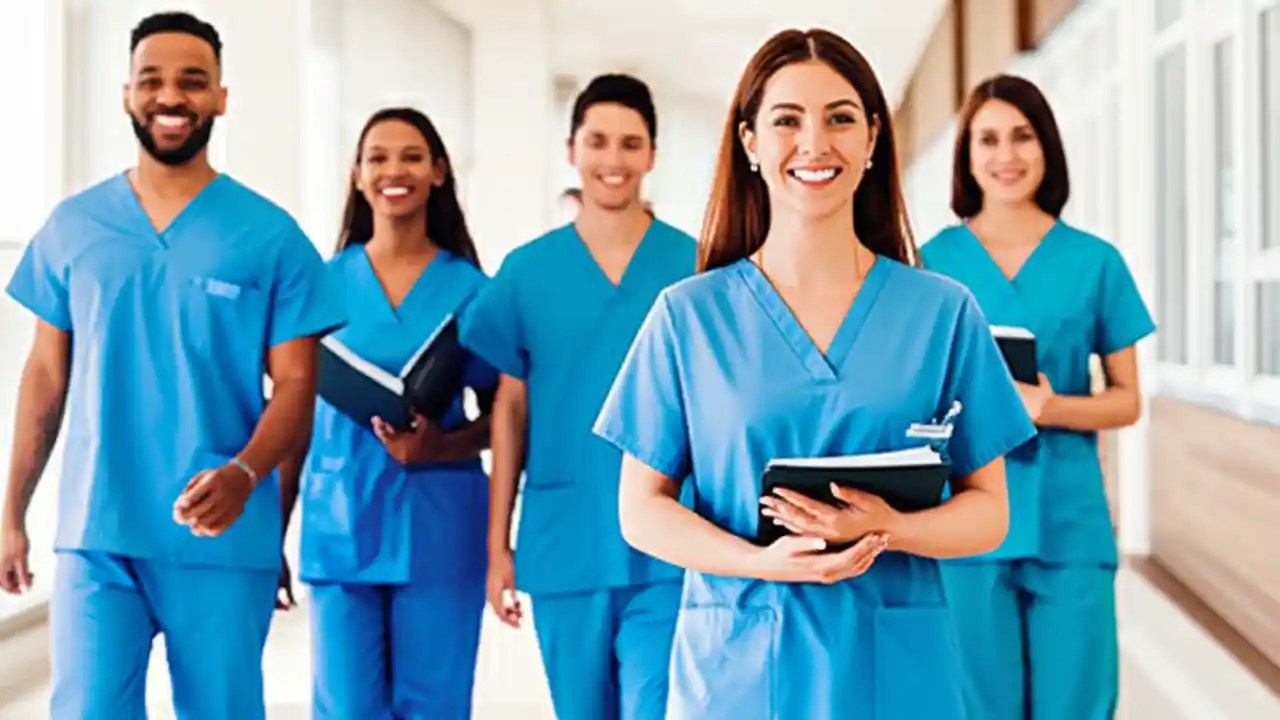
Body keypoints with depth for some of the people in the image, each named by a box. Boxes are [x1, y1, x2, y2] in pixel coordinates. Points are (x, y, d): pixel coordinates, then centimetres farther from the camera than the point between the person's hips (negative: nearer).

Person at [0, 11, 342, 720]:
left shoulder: (271, 235, 0)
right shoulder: (72, 227, 7)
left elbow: (295, 384, -2)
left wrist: (243, 475, -21)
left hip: (223, 542, -1)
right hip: (95, 537, 1)